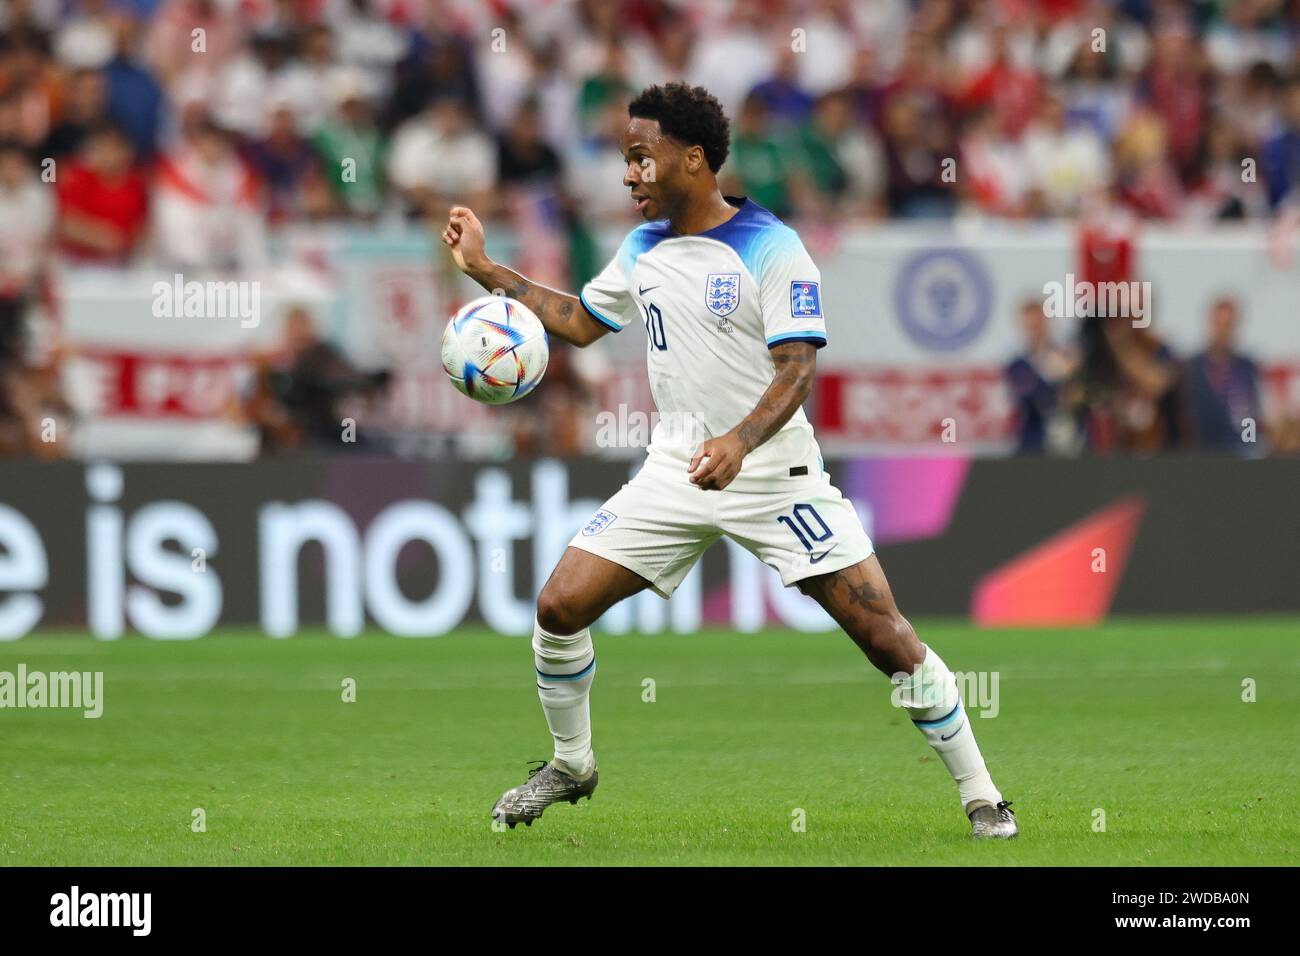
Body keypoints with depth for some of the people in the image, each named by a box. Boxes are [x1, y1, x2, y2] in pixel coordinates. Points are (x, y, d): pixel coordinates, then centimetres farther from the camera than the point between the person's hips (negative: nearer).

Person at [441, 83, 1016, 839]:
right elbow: (581, 323, 24)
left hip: (773, 472, -6)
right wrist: (486, 271, 17)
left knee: (884, 635, -11)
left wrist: (740, 441, -37)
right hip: (676, 468, 6)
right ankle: (571, 766, 20)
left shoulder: (772, 250, -14)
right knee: (560, 607, -4)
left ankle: (980, 795, 2)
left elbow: (796, 372, -20)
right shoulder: (642, 250, 7)